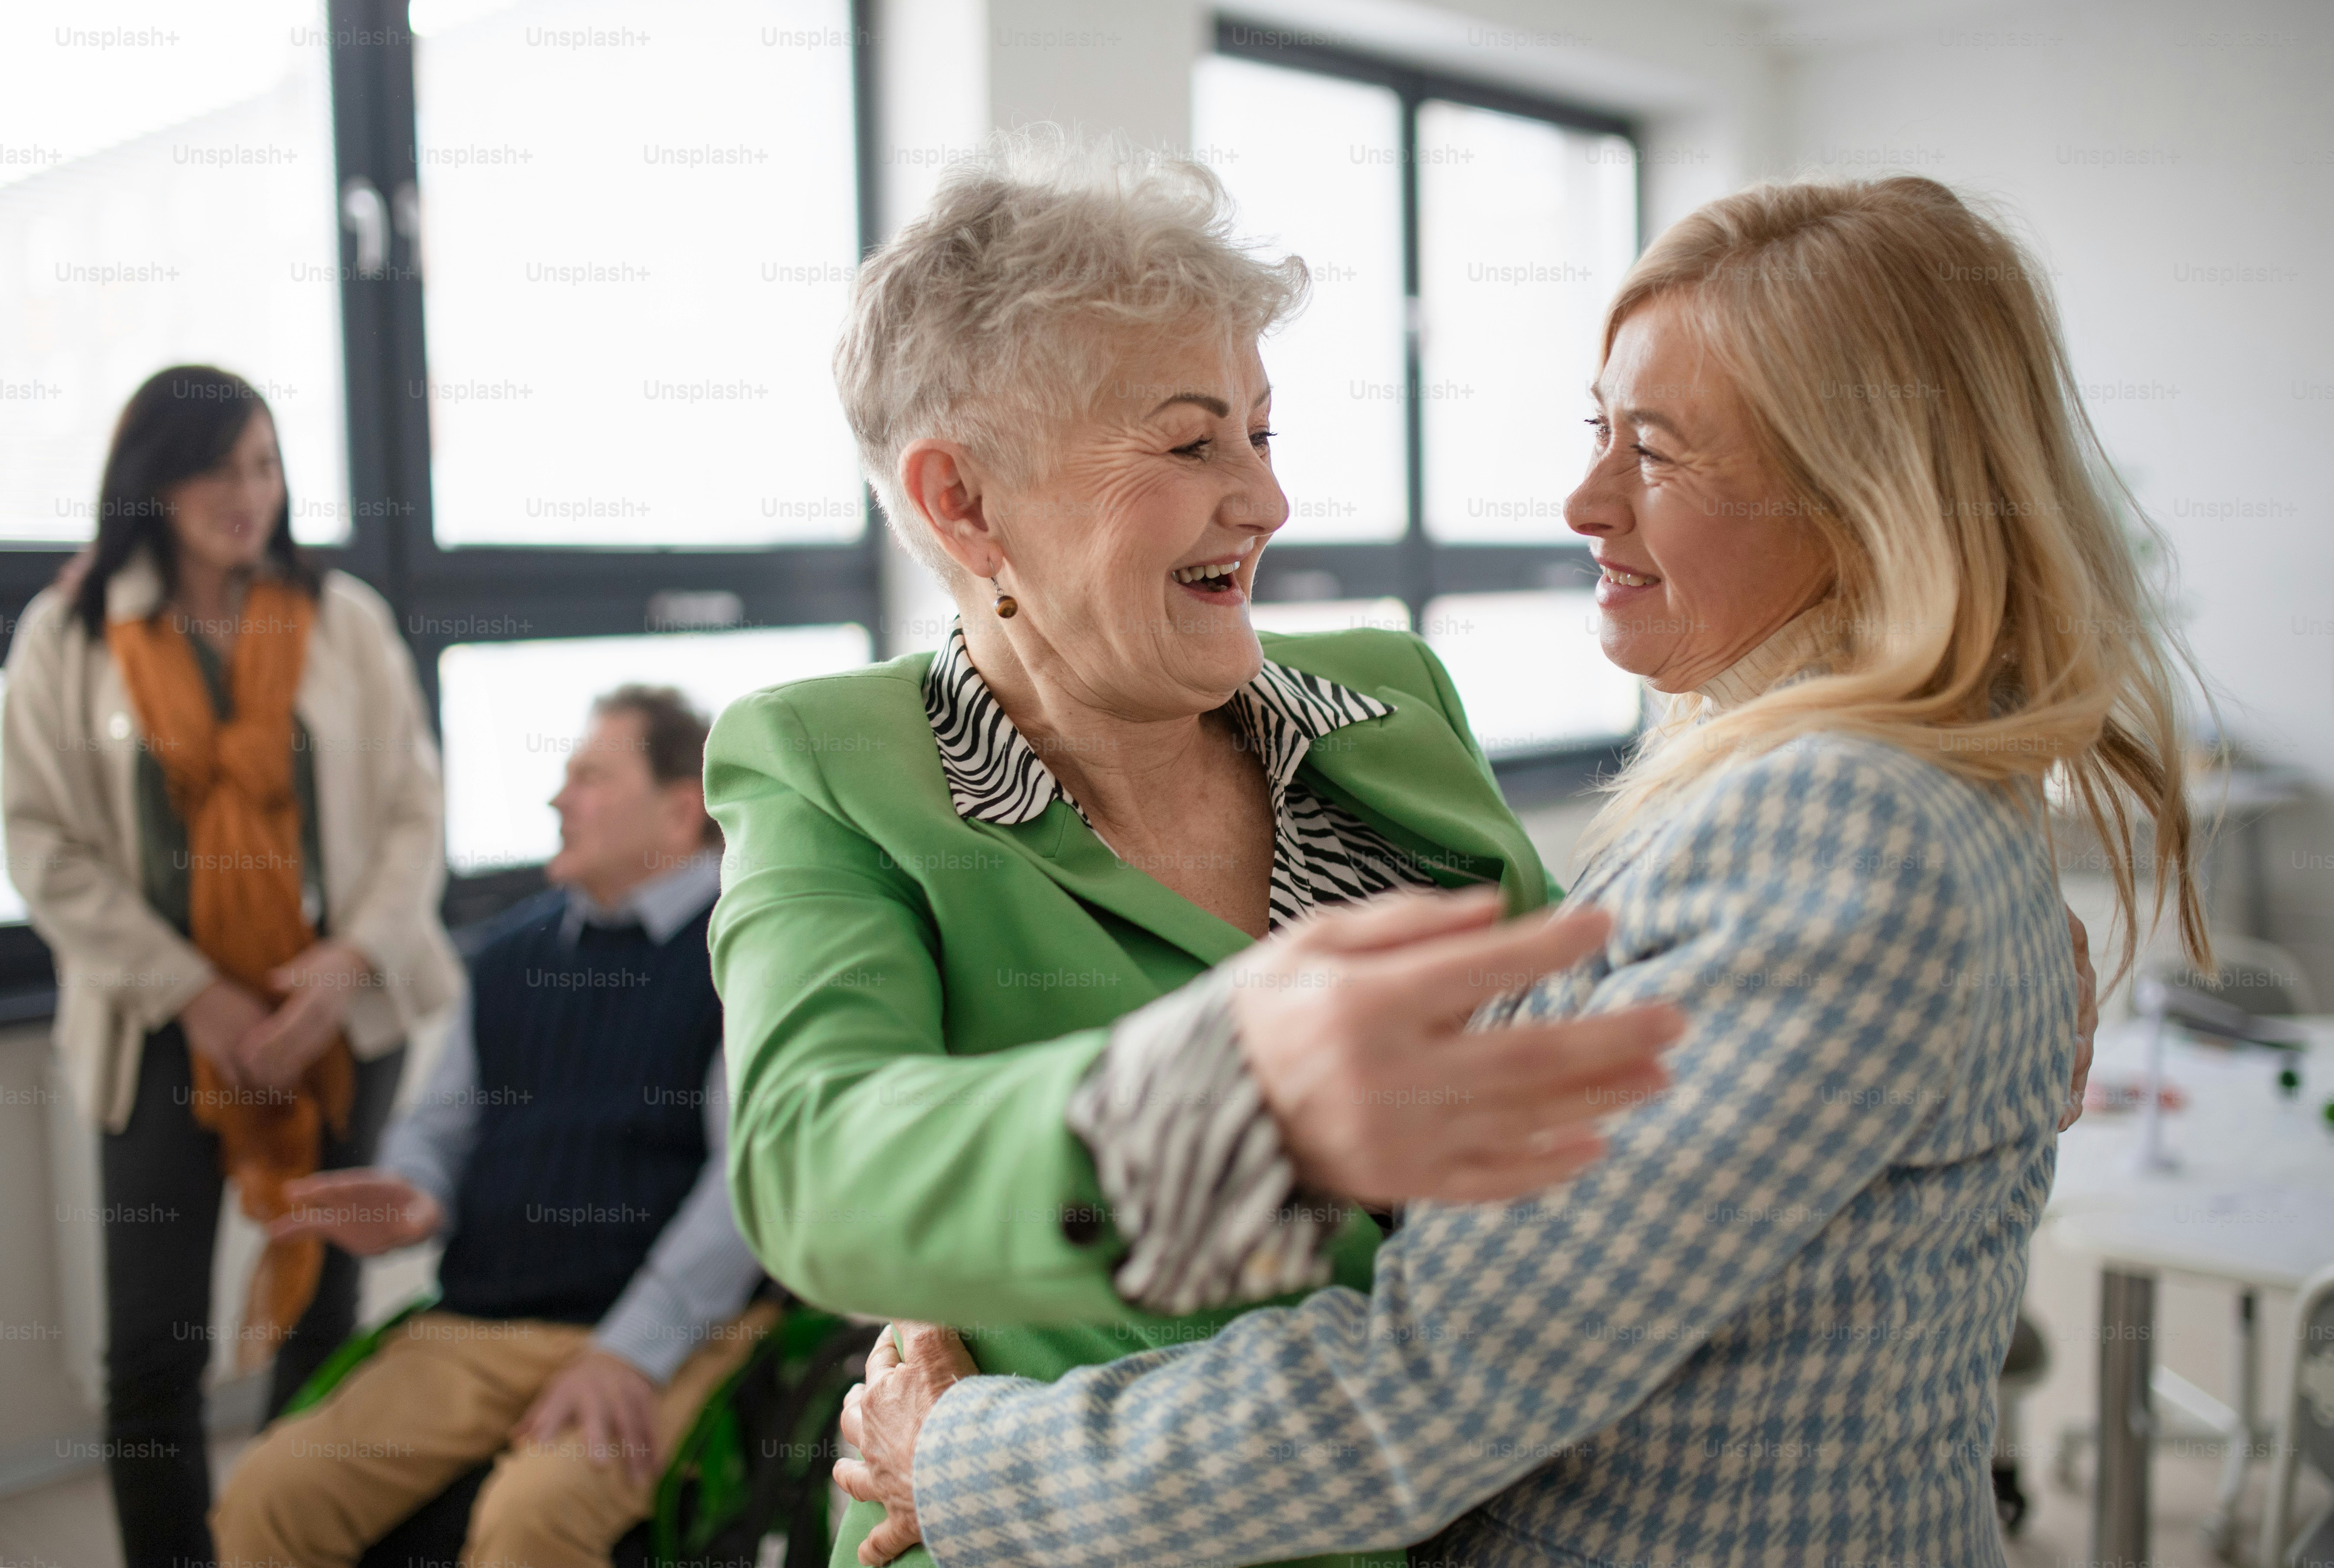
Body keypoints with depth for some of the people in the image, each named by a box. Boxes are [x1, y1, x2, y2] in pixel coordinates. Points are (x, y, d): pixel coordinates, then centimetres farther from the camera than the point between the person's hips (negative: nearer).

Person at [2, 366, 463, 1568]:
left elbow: (411, 814, 3)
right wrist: (192, 994, -9)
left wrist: (354, 957, -13)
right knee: (153, 1345, -2)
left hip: (338, 1015, 1)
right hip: (165, 1026, -1)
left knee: (322, 1322, 9)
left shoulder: (344, 619, 4)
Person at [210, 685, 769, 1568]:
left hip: (662, 1333, -6)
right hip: (473, 1329, 6)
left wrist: (631, 1354, -17)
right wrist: (409, 1198, -1)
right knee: (266, 1496, -13)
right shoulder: (513, 951, 20)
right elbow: (441, 1122, 23)